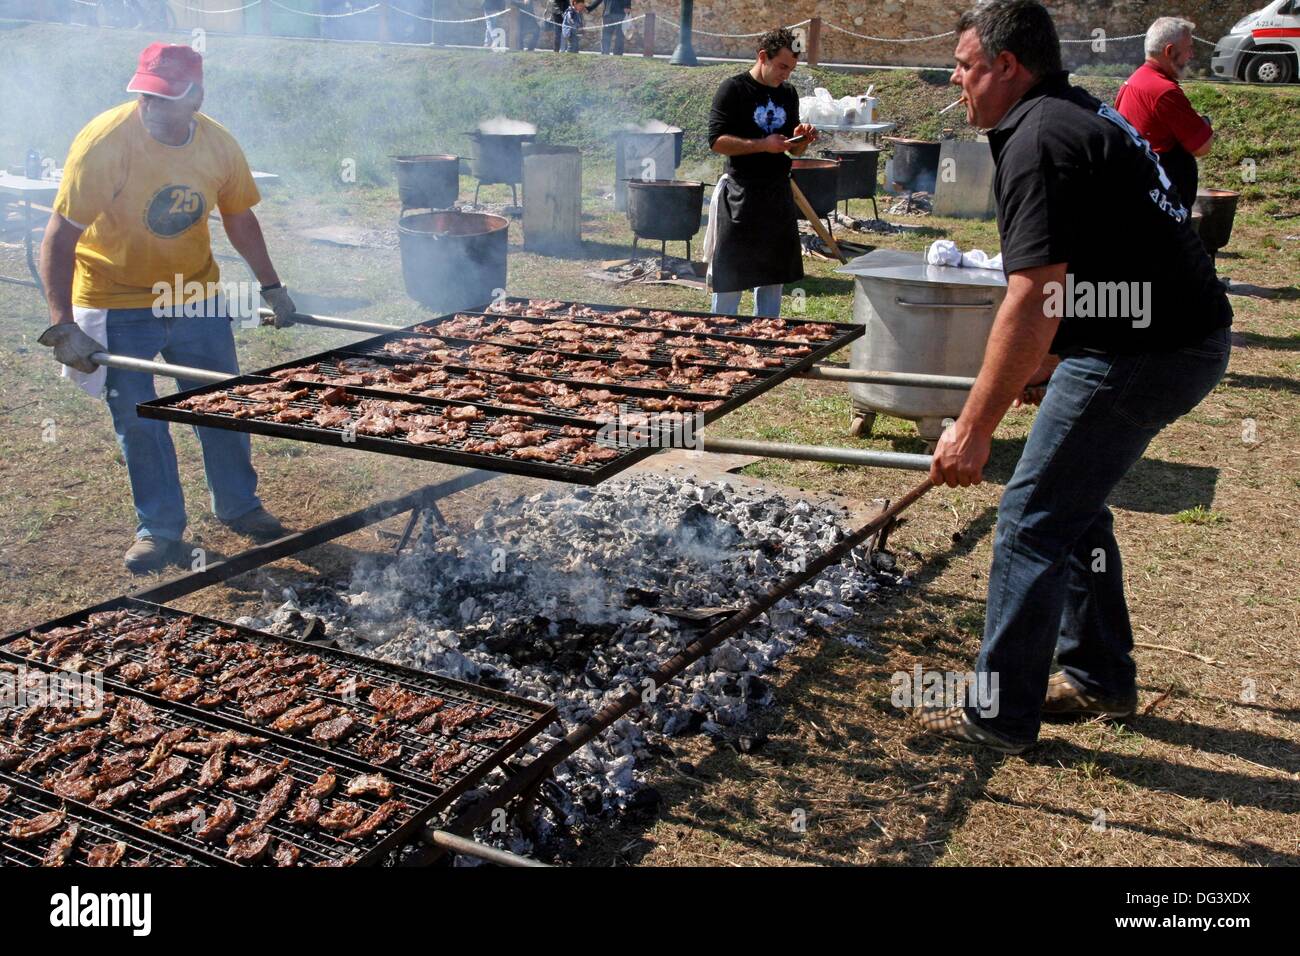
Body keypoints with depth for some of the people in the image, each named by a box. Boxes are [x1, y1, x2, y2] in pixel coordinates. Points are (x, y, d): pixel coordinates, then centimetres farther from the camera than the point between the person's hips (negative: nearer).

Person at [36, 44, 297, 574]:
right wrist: (63, 326, -28)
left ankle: (239, 506, 27)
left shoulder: (218, 144, -9)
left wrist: (271, 286, 9)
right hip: (117, 302, -3)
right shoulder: (104, 143, -23)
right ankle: (159, 528, 16)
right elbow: (59, 238, -23)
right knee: (137, 420, 1)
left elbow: (239, 217, 9)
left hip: (196, 294, 4)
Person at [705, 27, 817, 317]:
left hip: (779, 195, 6)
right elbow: (716, 141, -14)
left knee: (774, 276, 11)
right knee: (730, 276, -2)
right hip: (741, 195, -6)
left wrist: (801, 139, -4)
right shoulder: (733, 89, -7)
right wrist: (763, 145, -21)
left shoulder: (788, 94, 12)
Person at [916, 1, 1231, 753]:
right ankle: (1099, 679, 32)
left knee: (1034, 519, -3)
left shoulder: (1038, 141, -17)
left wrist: (975, 427, -24)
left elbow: (1035, 298, -26)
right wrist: (1047, 361, 31)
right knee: (1074, 503, 20)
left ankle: (999, 714, 7)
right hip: (1179, 335, 10)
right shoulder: (1083, 115, 16)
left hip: (1142, 352, -10)